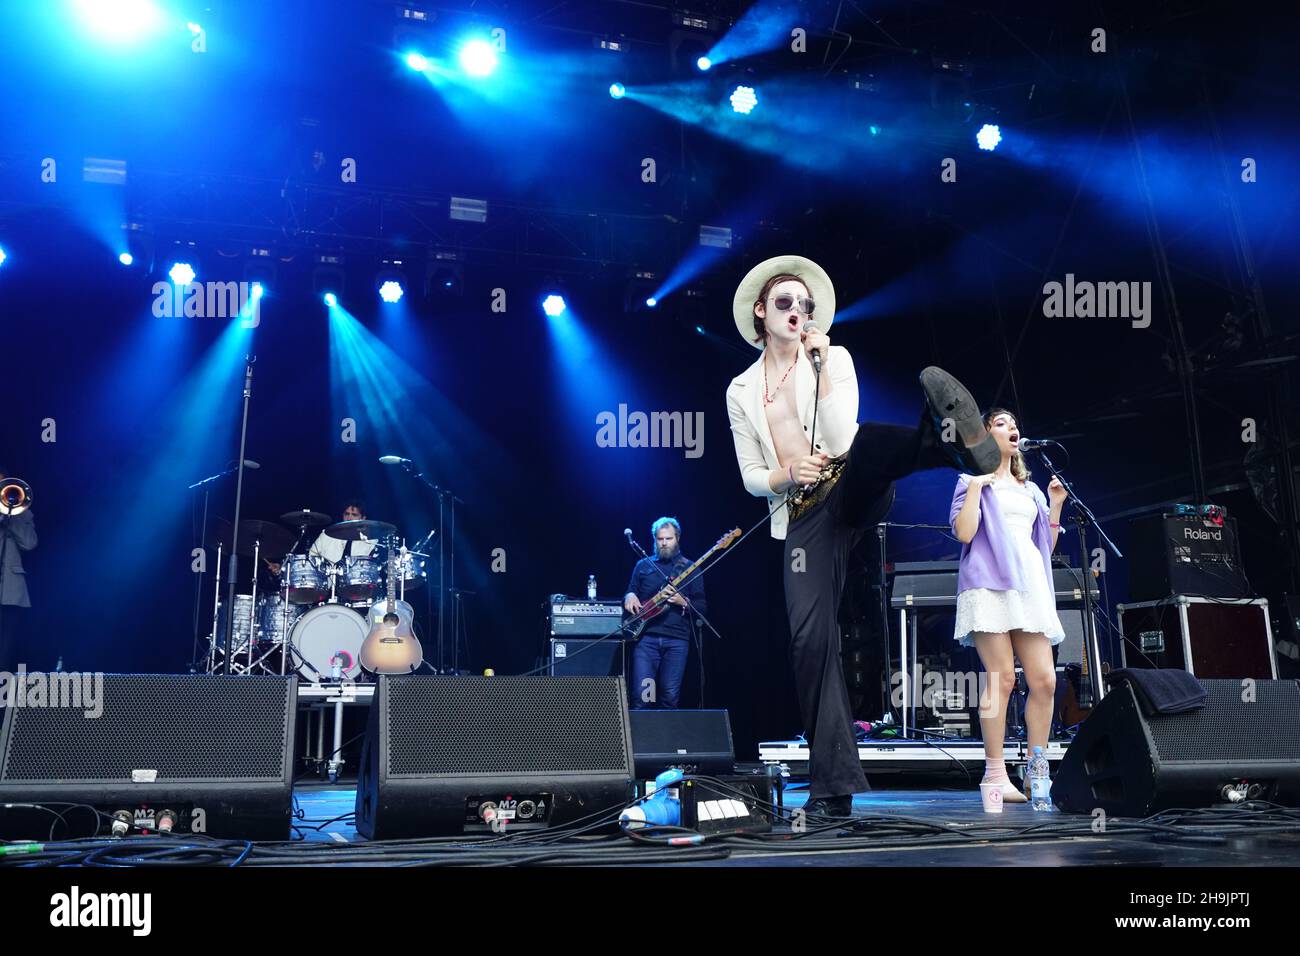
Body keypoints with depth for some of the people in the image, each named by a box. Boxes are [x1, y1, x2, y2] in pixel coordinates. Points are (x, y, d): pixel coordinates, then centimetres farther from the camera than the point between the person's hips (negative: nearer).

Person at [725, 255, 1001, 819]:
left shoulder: (834, 359, 9)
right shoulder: (742, 390, 15)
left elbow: (842, 439, -6)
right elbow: (751, 477, 13)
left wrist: (822, 368, -12)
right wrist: (787, 475, -9)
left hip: (853, 490, -2)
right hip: (801, 517, 2)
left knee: (870, 439, -37)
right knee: (809, 638, -13)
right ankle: (832, 786, -8)